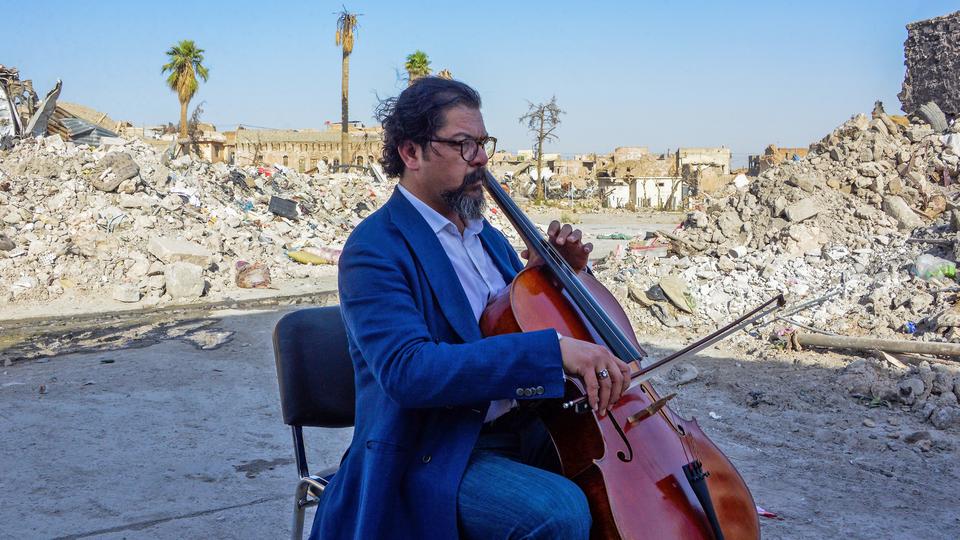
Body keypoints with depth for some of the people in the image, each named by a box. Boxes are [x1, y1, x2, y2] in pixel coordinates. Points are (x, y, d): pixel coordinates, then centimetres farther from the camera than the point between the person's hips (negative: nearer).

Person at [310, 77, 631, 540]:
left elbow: (525, 320, 24)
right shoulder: (375, 249, -13)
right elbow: (406, 370, -29)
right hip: (432, 456, -8)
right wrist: (554, 348, -34)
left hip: (520, 431, 8)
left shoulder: (486, 236, 13)